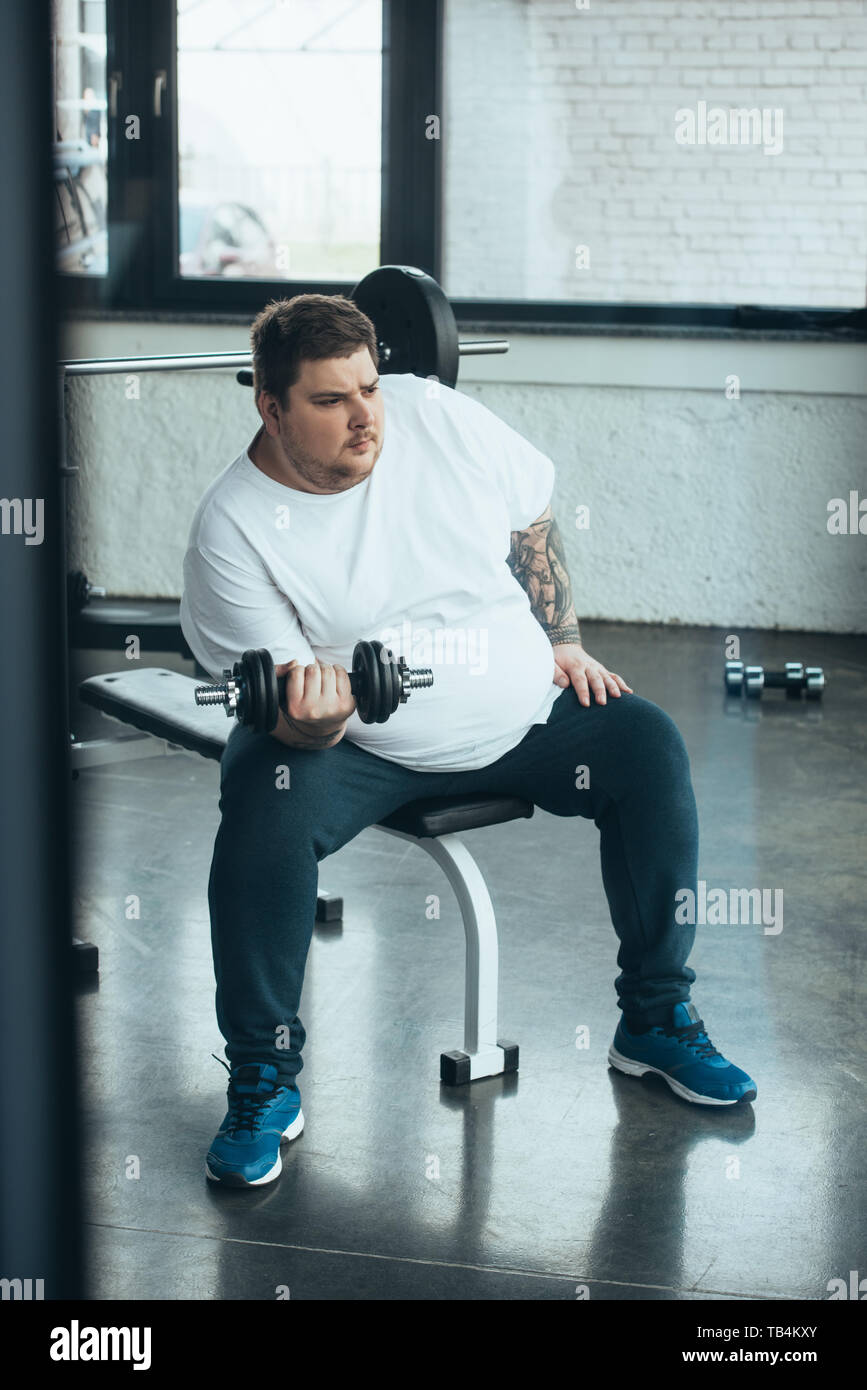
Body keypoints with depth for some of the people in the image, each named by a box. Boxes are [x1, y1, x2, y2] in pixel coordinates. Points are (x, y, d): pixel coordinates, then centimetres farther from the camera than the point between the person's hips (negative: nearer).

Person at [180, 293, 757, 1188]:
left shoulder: (435, 415, -6)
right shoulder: (234, 530, -16)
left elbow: (531, 519, 10)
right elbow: (280, 707, -16)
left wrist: (564, 641, 6)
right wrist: (306, 719, -39)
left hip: (522, 713, 4)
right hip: (355, 746, -3)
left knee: (646, 743, -14)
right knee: (268, 797, -31)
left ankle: (655, 1020, 0)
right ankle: (264, 1080, -15)